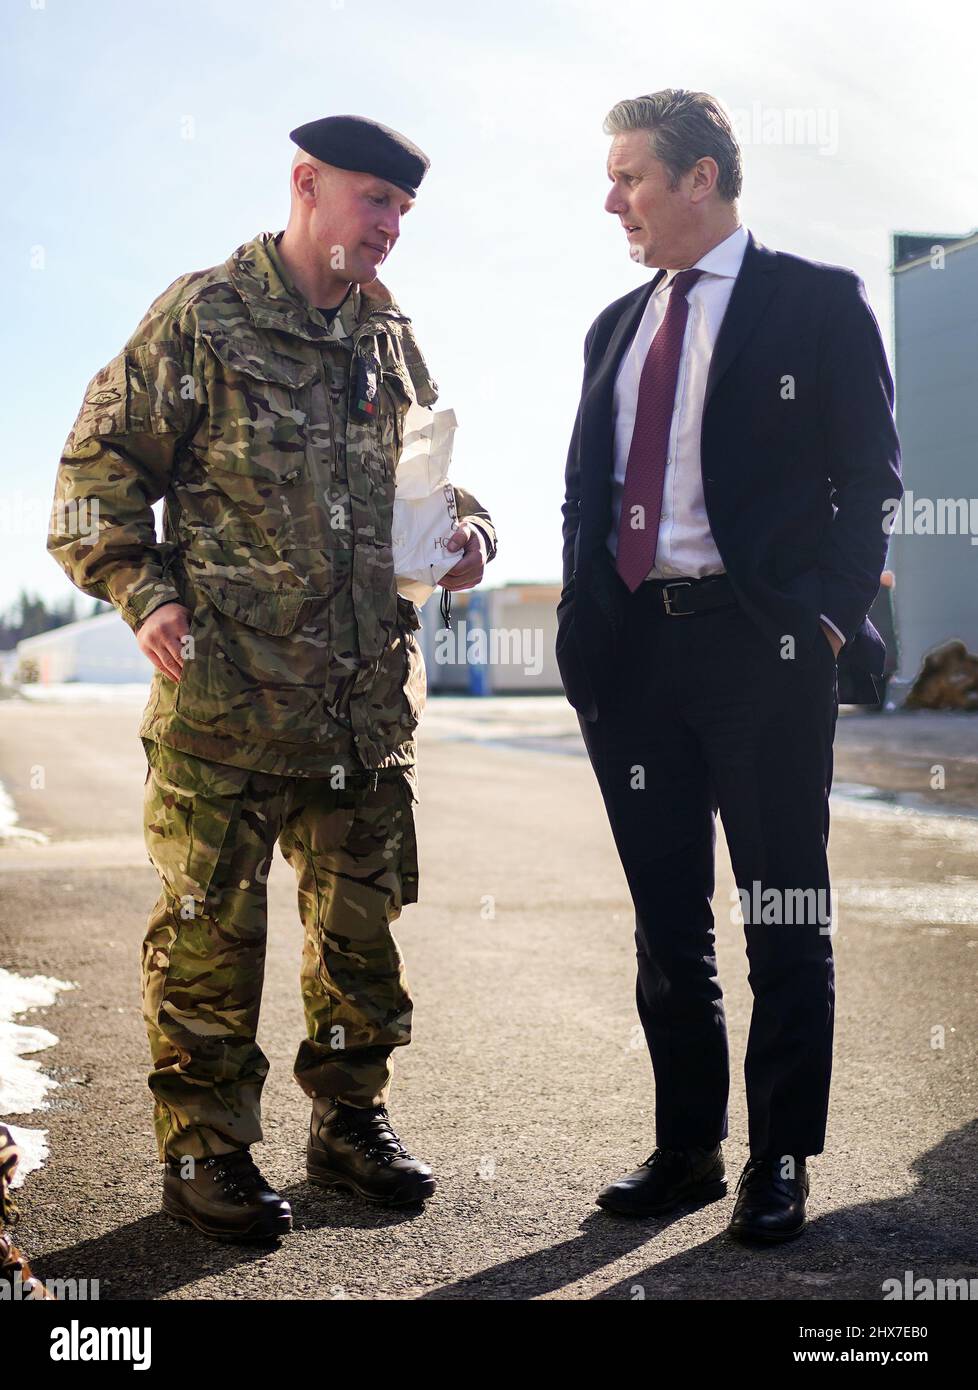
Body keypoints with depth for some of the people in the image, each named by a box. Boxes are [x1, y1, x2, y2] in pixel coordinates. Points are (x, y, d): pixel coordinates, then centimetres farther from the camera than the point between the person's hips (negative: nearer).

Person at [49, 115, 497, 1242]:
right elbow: (99, 468, -1)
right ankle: (206, 1151, 18)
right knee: (211, 932, 3)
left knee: (362, 925, 13)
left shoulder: (392, 338, 14)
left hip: (370, 695, 6)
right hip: (225, 695, -5)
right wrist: (147, 593, -12)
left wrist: (463, 532, 5)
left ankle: (349, 1121, 29)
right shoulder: (203, 317, -2)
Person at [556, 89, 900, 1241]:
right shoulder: (617, 325, 17)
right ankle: (686, 1148, 24)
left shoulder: (818, 302, 0)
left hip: (764, 648, -5)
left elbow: (870, 477, -4)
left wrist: (830, 620, -13)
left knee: (785, 920, 3)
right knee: (666, 920, 11)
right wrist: (582, 625, 7)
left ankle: (781, 1160, 16)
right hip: (632, 649, 6)